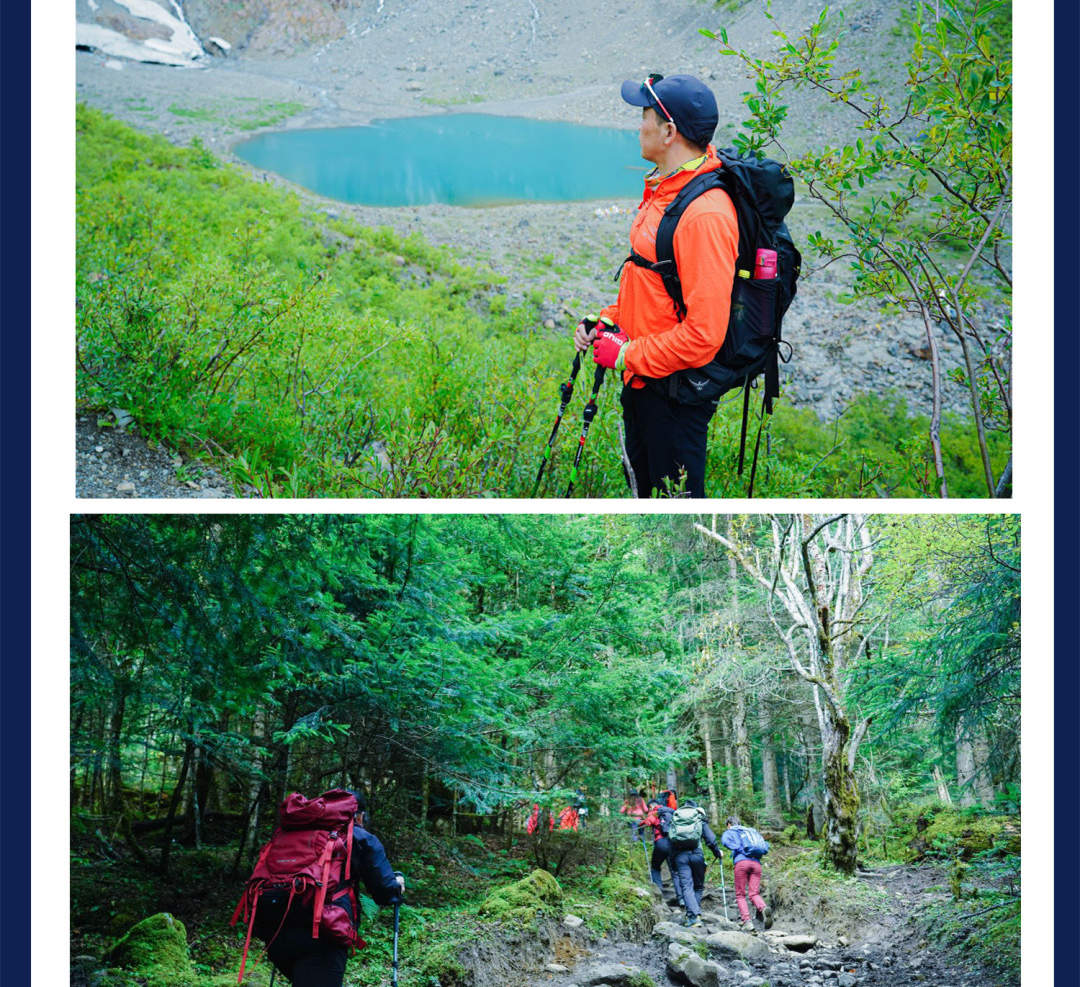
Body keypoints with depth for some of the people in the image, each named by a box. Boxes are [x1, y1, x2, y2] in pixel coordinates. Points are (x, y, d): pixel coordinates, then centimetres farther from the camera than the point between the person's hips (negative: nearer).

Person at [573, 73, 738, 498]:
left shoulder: (705, 214, -26)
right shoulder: (663, 189, 7)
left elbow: (704, 333, -29)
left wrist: (628, 355, -20)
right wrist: (608, 320, 6)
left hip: (676, 391, -10)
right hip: (641, 381, 10)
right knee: (644, 486, 25)